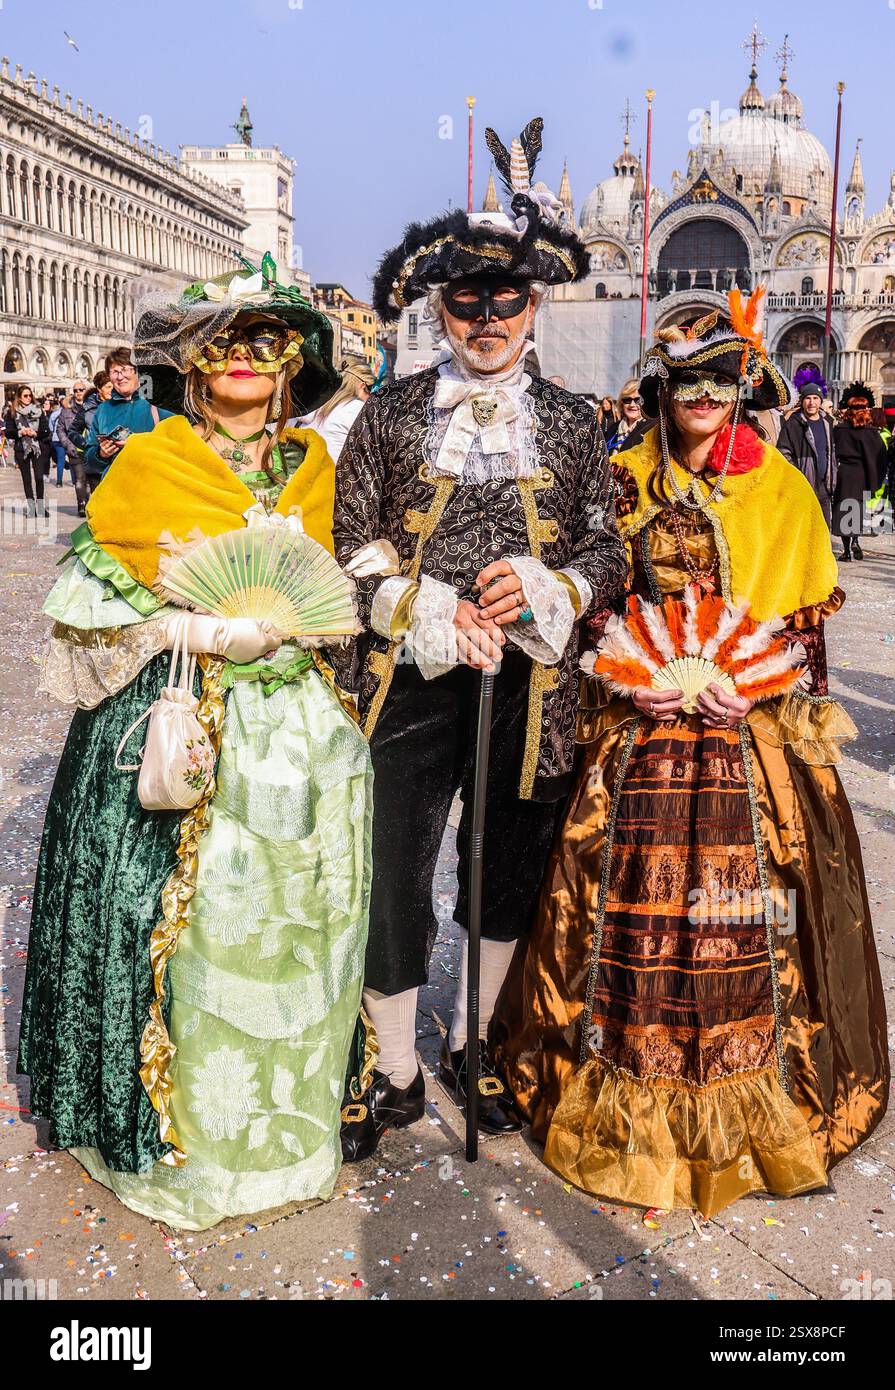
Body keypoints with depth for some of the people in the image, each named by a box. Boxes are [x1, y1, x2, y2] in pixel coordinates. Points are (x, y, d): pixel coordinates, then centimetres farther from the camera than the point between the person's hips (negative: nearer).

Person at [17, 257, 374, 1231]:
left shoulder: (311, 463, 9)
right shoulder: (147, 465, -4)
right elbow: (78, 602, -4)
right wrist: (197, 630, -15)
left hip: (296, 731, 4)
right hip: (172, 735, -4)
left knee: (289, 926, 9)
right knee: (183, 926, 1)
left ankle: (283, 1121, 30)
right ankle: (175, 1132, 24)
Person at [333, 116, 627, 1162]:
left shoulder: (572, 424, 8)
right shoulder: (390, 415, 5)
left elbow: (607, 552, 8)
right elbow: (351, 546, 2)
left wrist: (546, 590, -13)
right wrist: (433, 619, -12)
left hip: (530, 686, 2)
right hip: (411, 683, -1)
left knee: (508, 873, 14)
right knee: (393, 874, 1)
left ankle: (472, 1042, 36)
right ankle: (396, 1074, 21)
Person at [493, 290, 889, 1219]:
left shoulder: (785, 491, 6)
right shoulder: (625, 483, 7)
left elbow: (806, 622, 5)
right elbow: (590, 604, 7)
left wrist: (754, 687, -6)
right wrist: (627, 682, -5)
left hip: (753, 734, 0)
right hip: (639, 735, 0)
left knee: (748, 919, 2)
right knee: (629, 910, 1)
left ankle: (752, 1114, 23)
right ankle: (625, 1107, 20)